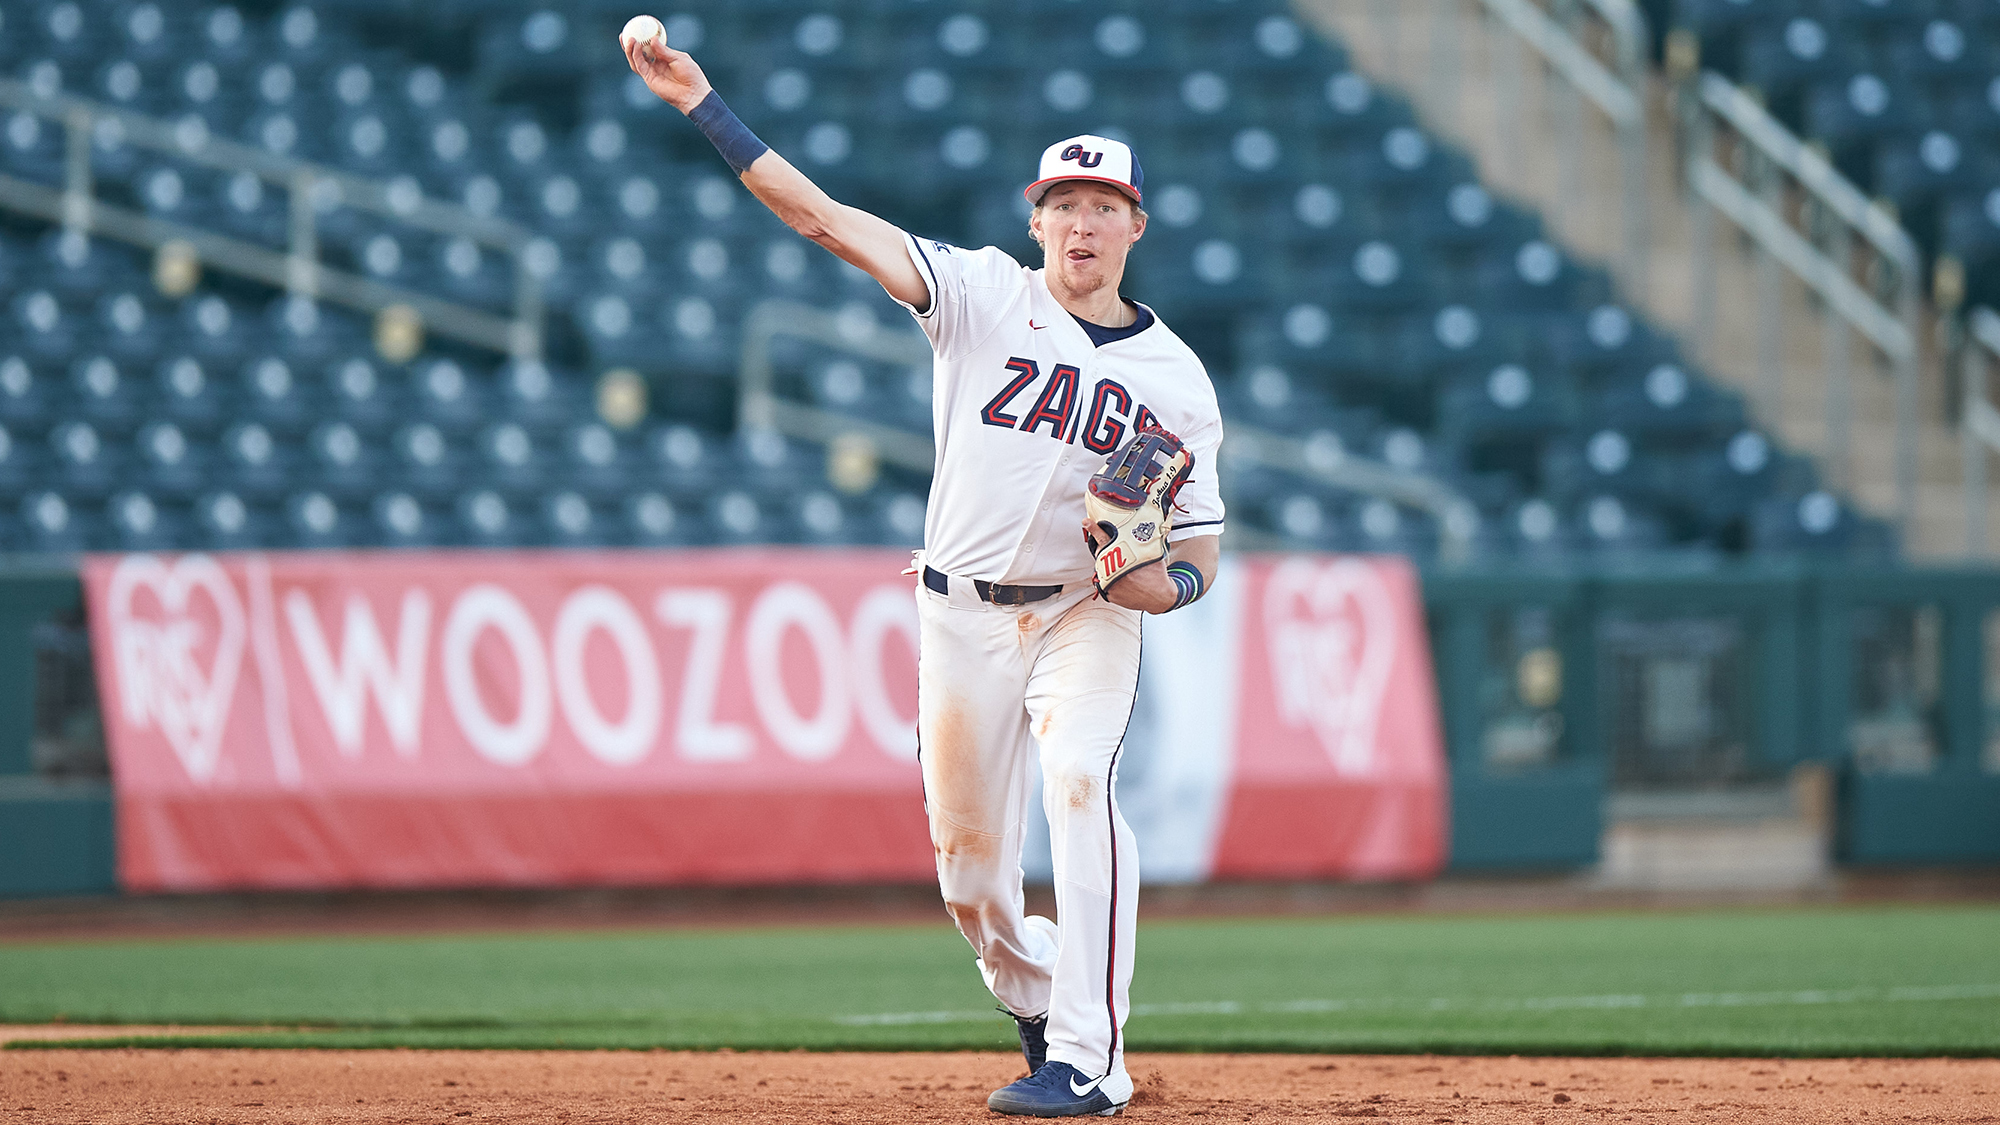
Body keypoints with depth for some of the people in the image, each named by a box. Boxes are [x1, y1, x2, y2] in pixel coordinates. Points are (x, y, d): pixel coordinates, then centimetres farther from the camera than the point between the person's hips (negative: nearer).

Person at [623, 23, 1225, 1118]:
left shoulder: (1175, 379, 0)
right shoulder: (985, 296, -3)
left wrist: (1164, 580, -21)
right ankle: (1033, 997, 37)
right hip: (962, 616, 1)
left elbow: (1201, 545, 4)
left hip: (1087, 615, -1)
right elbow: (827, 218, -11)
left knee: (1080, 781, -27)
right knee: (967, 861, 5)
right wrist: (703, 104, -19)